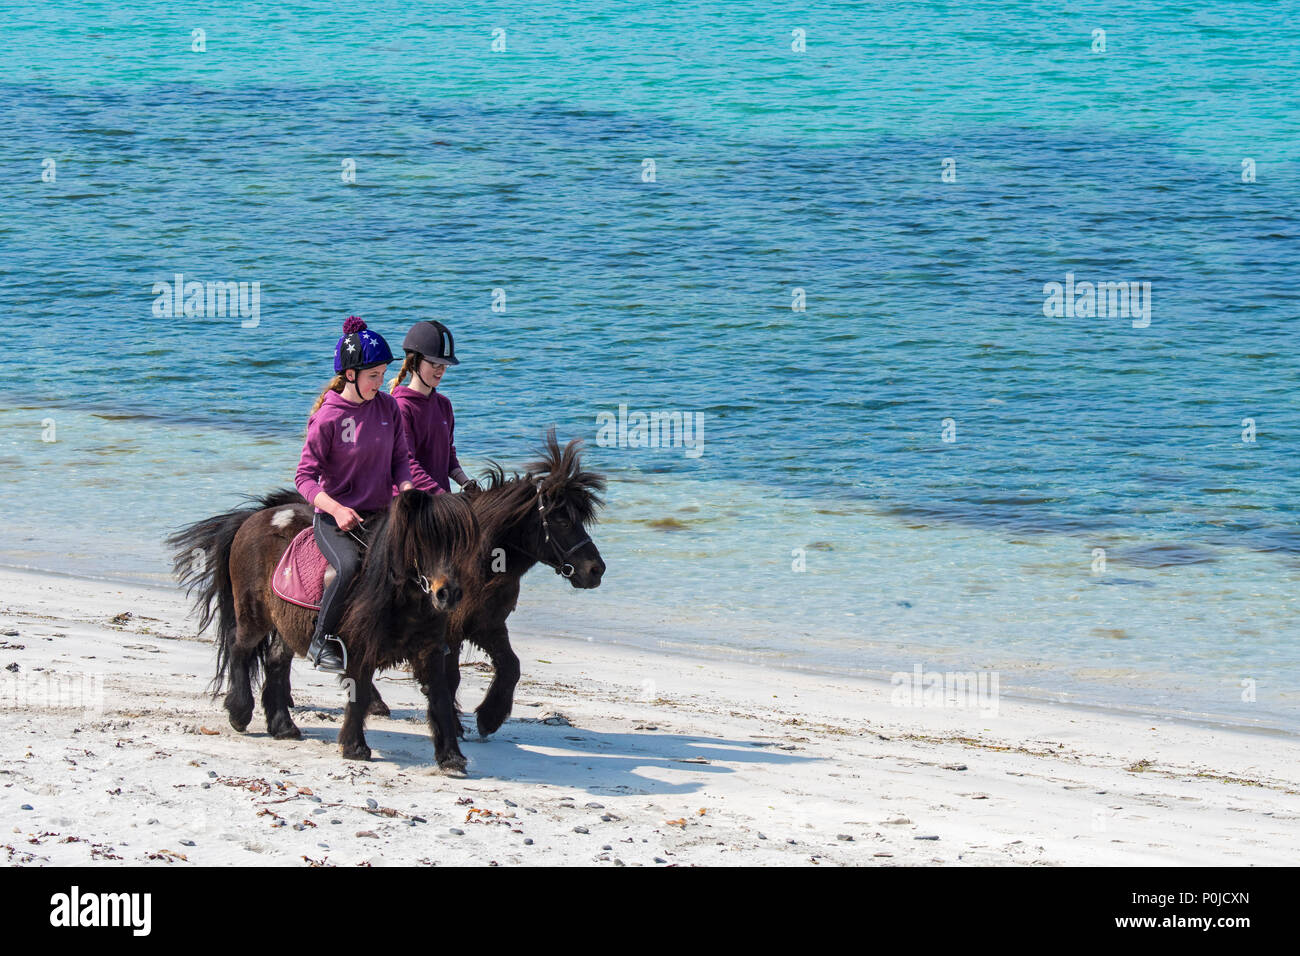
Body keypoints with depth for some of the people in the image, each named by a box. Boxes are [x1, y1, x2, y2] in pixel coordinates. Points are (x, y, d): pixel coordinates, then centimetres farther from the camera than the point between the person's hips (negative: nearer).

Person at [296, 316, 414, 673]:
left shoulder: (388, 407, 3)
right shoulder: (327, 418, -12)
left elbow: (400, 458, 10)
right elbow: (305, 477, -10)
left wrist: (406, 489, -11)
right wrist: (336, 509, -27)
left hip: (380, 515, 5)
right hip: (335, 520, -5)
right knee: (351, 566, -34)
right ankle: (322, 641, -17)